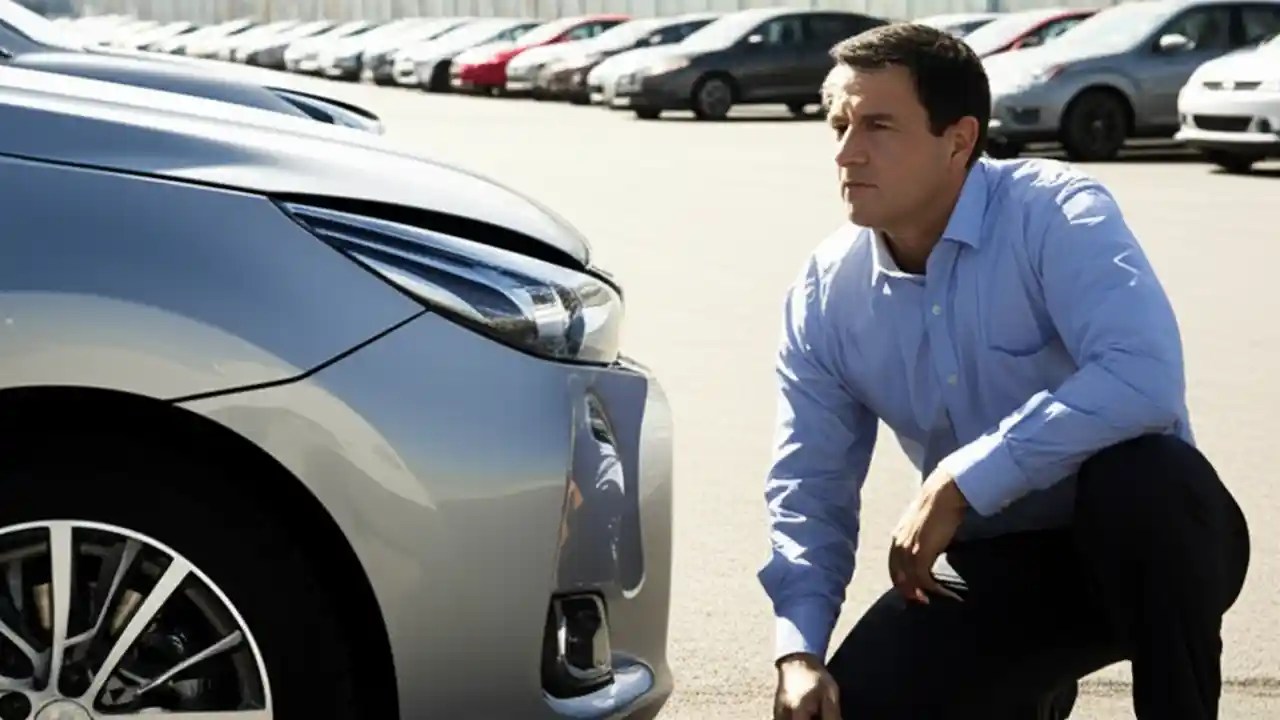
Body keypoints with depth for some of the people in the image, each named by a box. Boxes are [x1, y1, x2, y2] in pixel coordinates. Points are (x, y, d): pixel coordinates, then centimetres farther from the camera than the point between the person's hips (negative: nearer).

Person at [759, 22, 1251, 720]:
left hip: (1134, 540, -5)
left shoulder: (1056, 212, -19)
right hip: (999, 566, 5)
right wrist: (799, 651, -14)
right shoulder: (824, 296, -2)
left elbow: (1144, 377, -36)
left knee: (1139, 477, -39)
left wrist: (959, 482, -33)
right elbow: (809, 488, 2)